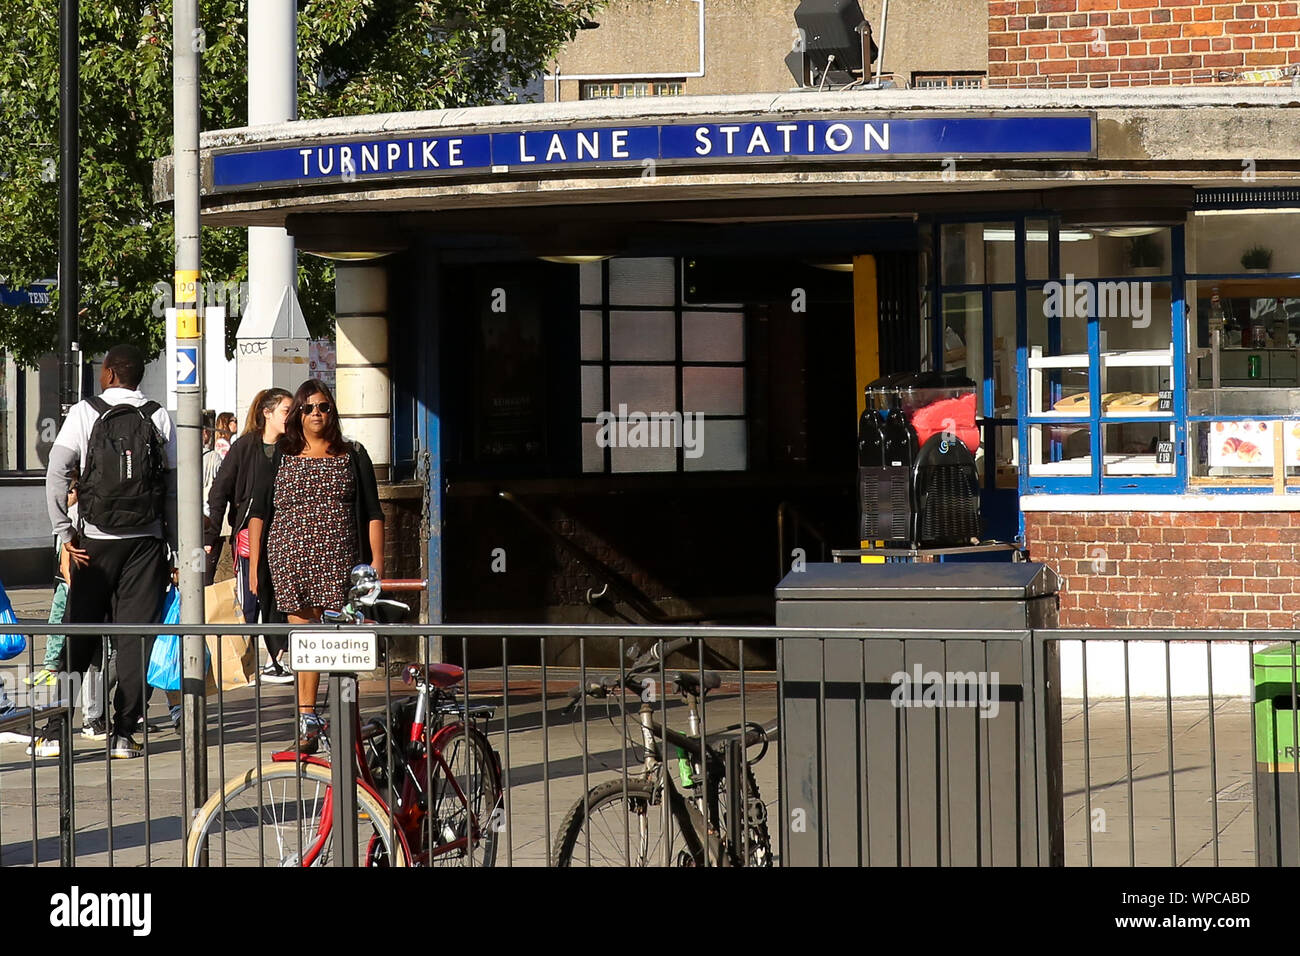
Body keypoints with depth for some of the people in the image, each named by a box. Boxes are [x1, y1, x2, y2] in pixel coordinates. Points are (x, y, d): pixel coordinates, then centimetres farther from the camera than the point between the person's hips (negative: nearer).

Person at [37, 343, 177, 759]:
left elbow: (56, 473, -8)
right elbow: (173, 484, 0)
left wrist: (65, 533, -5)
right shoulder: (159, 417, 3)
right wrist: (176, 546, 5)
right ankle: (123, 733, 2)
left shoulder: (84, 413, -1)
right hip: (146, 539, 1)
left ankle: (54, 733, 3)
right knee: (137, 637, 4)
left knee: (77, 635, 5)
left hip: (96, 539, -1)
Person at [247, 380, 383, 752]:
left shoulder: (352, 456, 11)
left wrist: (377, 560, 2)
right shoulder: (280, 457, 11)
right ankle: (307, 719, 1)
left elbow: (372, 513, 10)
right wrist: (254, 563, 5)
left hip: (338, 560, -1)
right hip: (289, 558, 1)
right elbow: (258, 511, 11)